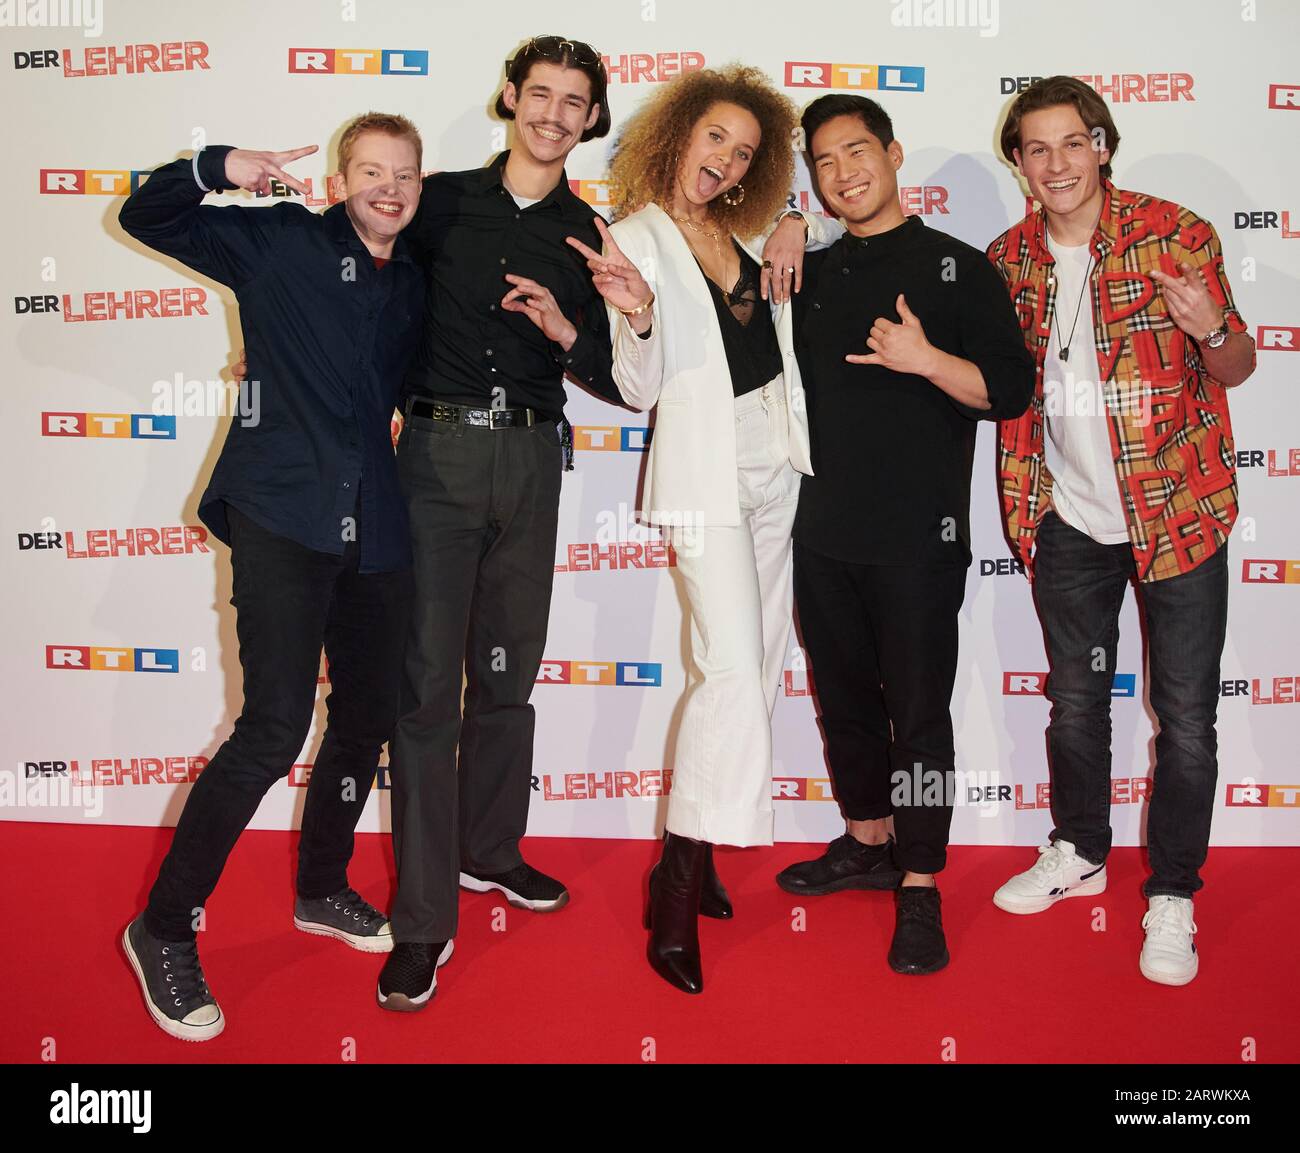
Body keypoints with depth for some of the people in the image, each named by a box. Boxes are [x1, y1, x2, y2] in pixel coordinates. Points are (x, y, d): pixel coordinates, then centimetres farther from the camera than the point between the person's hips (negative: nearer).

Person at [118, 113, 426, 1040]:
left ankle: (322, 889, 35)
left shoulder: (415, 286, 17)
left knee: (369, 718, 12)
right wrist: (218, 169, -11)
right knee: (276, 728, -15)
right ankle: (164, 929, 2)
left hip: (374, 528, 6)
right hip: (283, 516, -6)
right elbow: (145, 217, 6)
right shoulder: (282, 242, 4)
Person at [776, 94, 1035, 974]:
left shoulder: (957, 268, 0)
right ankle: (867, 842, 32)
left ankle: (920, 889, 11)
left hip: (918, 538, -5)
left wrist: (925, 359, -21)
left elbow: (1012, 390, -6)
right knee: (844, 695, 14)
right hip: (825, 533, 5)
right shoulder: (812, 276, 13)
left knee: (919, 708, 0)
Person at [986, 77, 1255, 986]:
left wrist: (1212, 331, -26)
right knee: (1075, 698, 16)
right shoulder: (1009, 259, 3)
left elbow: (1236, 371, -4)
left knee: (1187, 718, 2)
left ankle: (1173, 896, 20)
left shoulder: (1176, 235, -7)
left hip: (1177, 511, -3)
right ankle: (1080, 853, 37)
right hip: (1070, 520, 3)